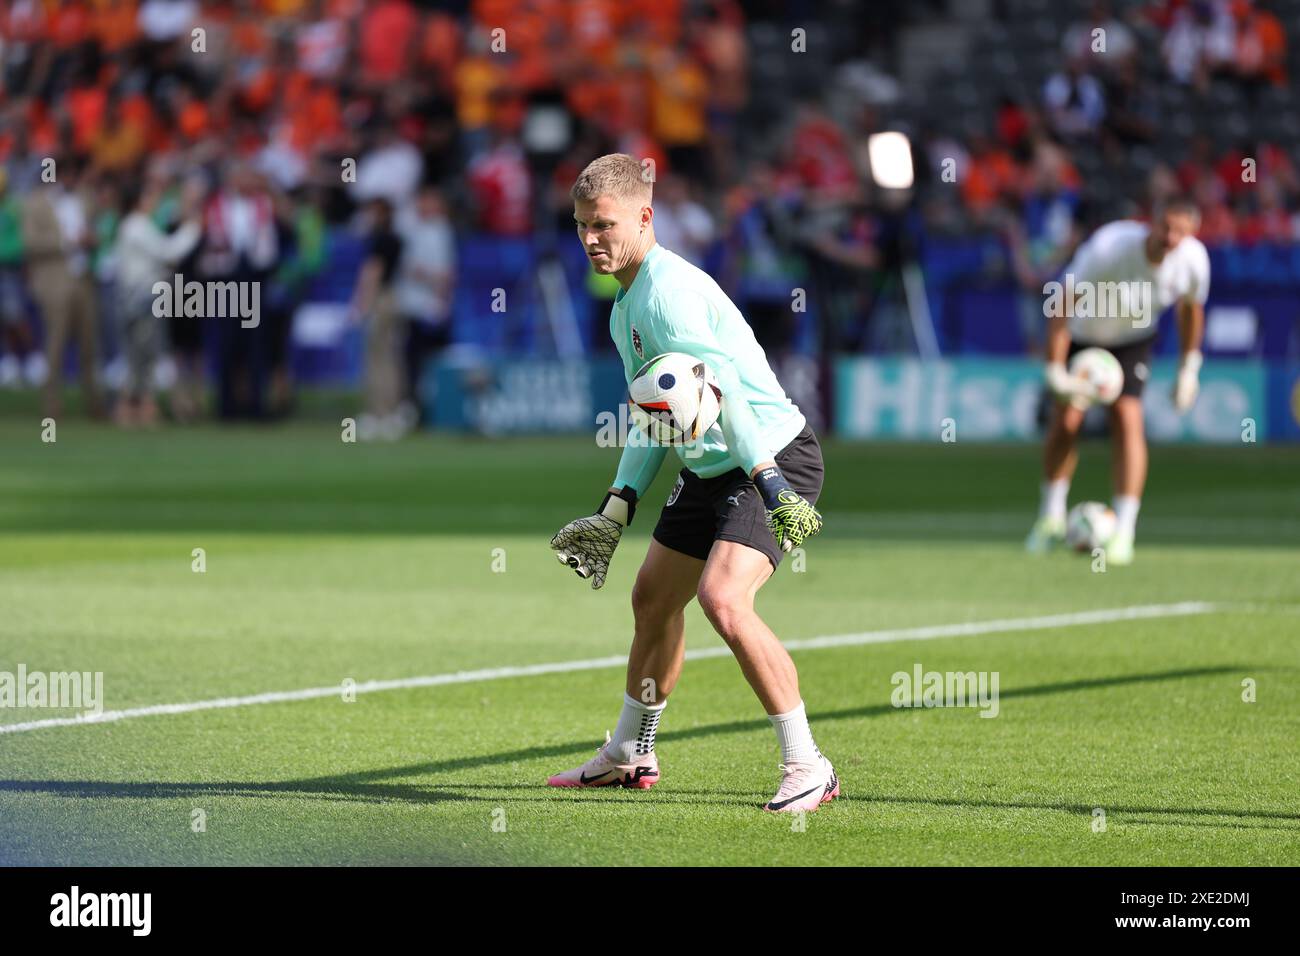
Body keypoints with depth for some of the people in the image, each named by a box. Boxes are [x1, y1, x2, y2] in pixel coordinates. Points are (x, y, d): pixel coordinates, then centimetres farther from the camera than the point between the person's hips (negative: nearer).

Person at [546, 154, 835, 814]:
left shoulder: (669, 291, -20)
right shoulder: (626, 305, 12)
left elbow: (720, 393, -29)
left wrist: (768, 480, -36)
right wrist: (618, 508, 14)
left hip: (773, 457, -11)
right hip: (710, 469, 11)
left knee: (723, 599, -26)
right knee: (653, 598, 19)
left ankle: (807, 768, -18)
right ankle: (630, 757, 39)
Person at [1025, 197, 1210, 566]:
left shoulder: (1192, 259, -24)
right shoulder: (1109, 247, -37)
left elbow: (1191, 307, -1)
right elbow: (1062, 304, -30)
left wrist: (1189, 367, 4)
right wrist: (1055, 371, -33)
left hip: (1133, 340, 2)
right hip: (1082, 333, -2)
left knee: (1127, 419, -15)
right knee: (1066, 421, -8)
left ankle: (1124, 533, -13)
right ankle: (1051, 518, 15)